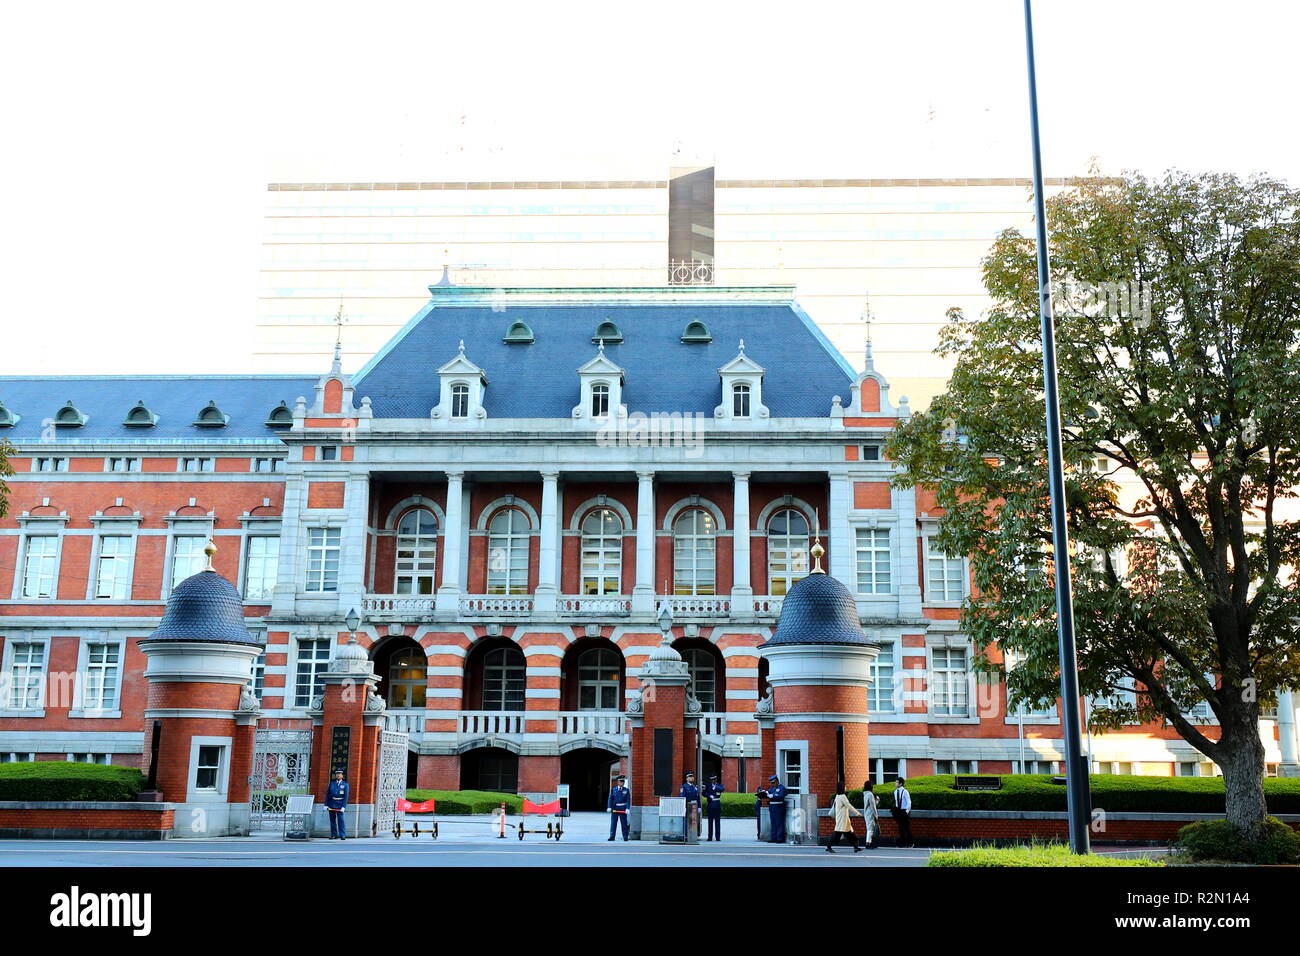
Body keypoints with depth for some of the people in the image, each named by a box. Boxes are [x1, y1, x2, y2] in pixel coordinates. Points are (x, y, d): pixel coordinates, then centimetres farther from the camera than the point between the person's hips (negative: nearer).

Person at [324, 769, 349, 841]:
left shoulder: (345, 784, 3)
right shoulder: (332, 783, 9)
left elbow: (346, 796, -2)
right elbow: (327, 794, 8)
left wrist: (343, 807, -11)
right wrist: (326, 805, 0)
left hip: (340, 804, -3)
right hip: (332, 805, 3)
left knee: (341, 820, -8)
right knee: (332, 820, 6)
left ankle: (343, 835, -6)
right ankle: (334, 835, 14)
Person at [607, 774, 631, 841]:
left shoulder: (626, 790, 4)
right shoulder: (613, 789, 6)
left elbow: (628, 800, -1)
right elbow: (610, 798, 2)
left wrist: (627, 809, -13)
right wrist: (609, 807, -9)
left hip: (623, 809, -1)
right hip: (615, 809, 1)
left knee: (624, 823, 2)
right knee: (613, 823, 1)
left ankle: (625, 837, 8)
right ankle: (612, 836, 7)